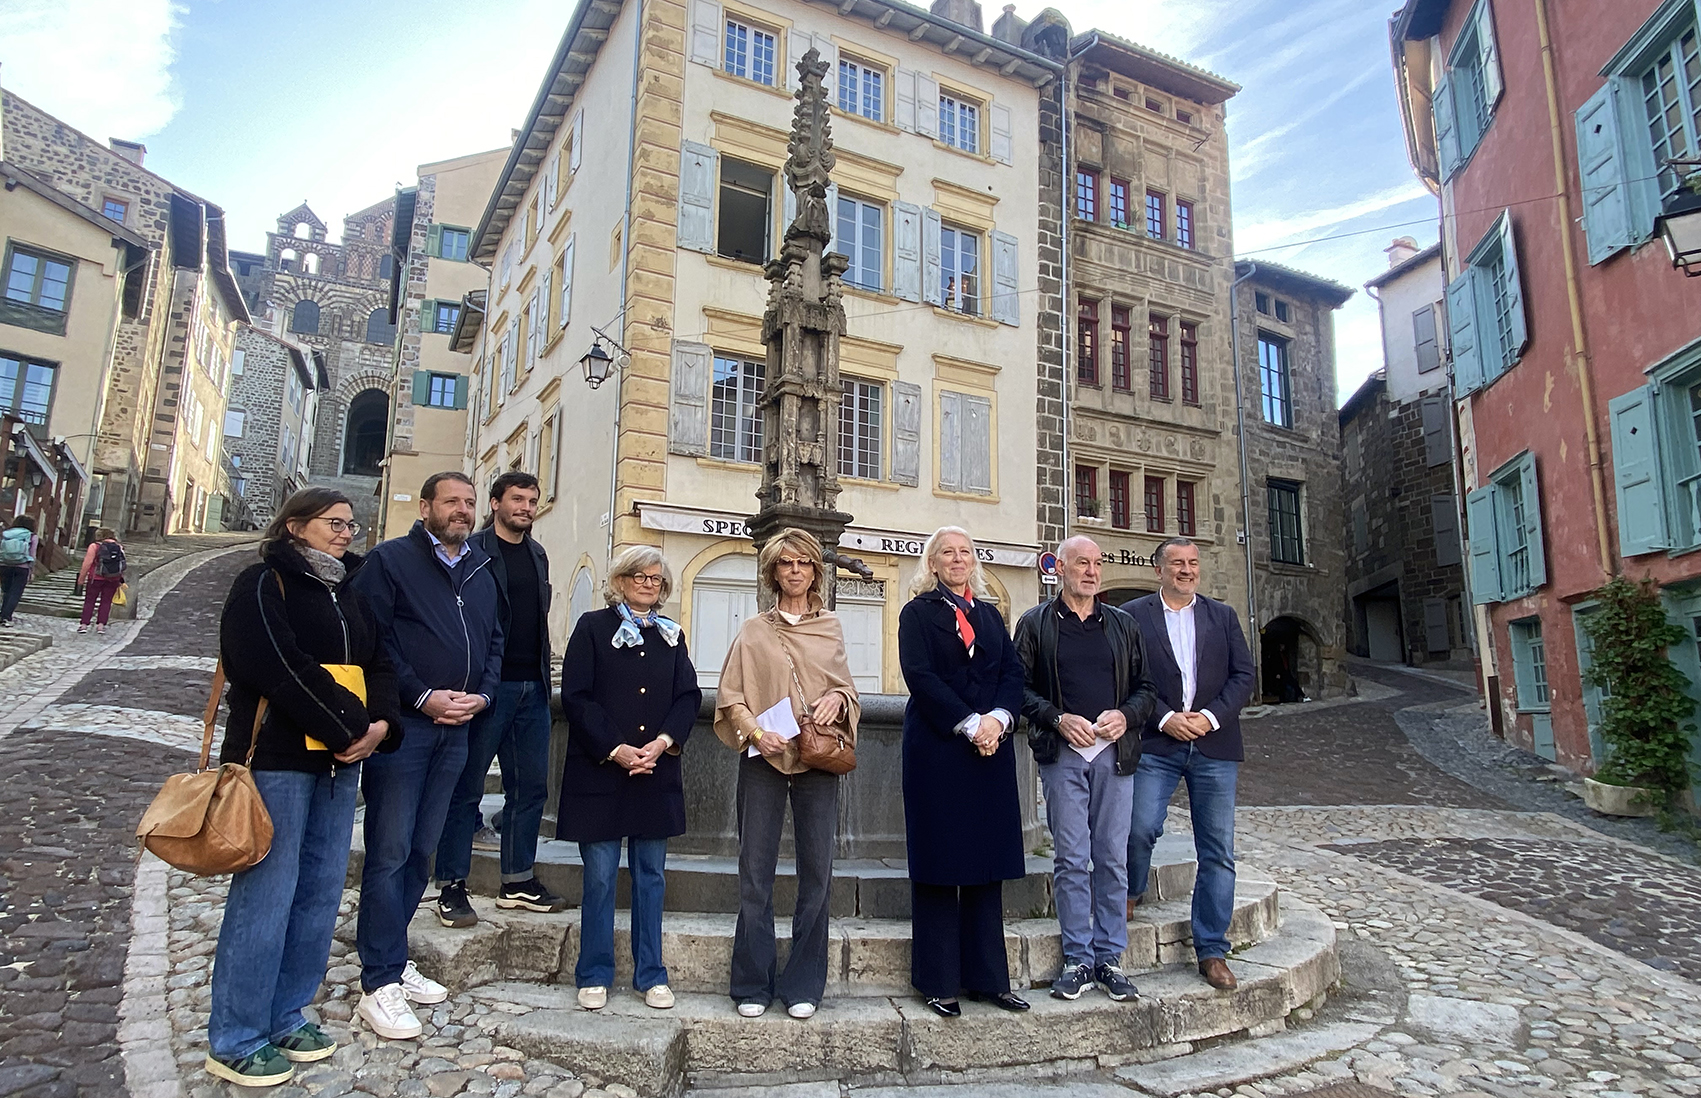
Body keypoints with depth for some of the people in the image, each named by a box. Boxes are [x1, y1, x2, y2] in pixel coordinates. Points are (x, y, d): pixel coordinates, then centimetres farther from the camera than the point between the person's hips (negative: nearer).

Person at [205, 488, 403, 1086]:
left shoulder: (349, 590, 17)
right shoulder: (264, 584, -5)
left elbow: (378, 662, 13)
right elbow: (280, 668, -17)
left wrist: (382, 723, -6)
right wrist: (351, 728, -16)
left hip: (339, 761, 7)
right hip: (279, 757, -7)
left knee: (320, 892, 10)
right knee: (267, 892, -4)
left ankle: (285, 1016, 23)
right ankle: (235, 1041, 8)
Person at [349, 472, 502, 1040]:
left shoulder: (482, 572, 16)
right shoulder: (390, 560, -2)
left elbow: (494, 641, 19)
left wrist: (481, 695, 1)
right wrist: (422, 696, -16)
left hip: (456, 730, 6)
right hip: (402, 726, -6)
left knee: (421, 850, 13)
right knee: (389, 853, -3)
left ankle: (392, 958, 26)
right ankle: (380, 984, 4)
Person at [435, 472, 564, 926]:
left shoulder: (538, 555, 16)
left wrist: (544, 678, 12)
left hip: (532, 688, 7)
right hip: (488, 685, -7)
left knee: (531, 786, 10)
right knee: (467, 786, 1)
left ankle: (518, 881, 21)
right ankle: (452, 886, 11)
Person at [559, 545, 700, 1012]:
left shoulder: (671, 635, 13)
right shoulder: (593, 627, 2)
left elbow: (688, 697, 7)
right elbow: (575, 696, -6)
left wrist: (664, 742, -10)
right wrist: (615, 749, -13)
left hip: (657, 772, 3)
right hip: (600, 771, -3)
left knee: (651, 876, 9)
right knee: (600, 876, 3)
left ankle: (651, 974, 19)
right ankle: (595, 975, 17)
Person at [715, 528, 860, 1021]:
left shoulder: (831, 628, 13)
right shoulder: (753, 631, 8)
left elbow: (847, 688, 18)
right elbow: (730, 695, 4)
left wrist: (838, 698, -5)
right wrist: (755, 731, -12)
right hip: (764, 759, -1)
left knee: (817, 871, 2)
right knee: (755, 872, 1)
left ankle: (803, 985, 15)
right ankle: (752, 985, 14)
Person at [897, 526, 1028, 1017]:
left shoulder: (990, 615, 16)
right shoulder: (918, 612, 2)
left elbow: (1013, 672, 8)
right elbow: (919, 675, -10)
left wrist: (998, 719, -10)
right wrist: (970, 724, -16)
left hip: (992, 748, 5)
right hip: (937, 748, -5)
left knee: (987, 863, 8)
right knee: (939, 864, 1)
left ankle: (987, 977, 18)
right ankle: (939, 982, 11)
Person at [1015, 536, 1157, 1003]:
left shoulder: (1123, 625, 14)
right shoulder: (1036, 624, 6)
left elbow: (1146, 687, 13)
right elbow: (1020, 687, 1)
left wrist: (1126, 715, -6)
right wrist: (1058, 719, -12)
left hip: (1115, 753, 2)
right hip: (1062, 754, -2)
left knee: (1113, 859, 6)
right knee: (1071, 859, 1)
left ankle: (1109, 958, 16)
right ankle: (1077, 959, 12)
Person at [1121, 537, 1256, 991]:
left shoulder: (1223, 616, 13)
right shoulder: (1132, 615, 4)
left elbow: (1243, 676, 6)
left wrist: (1210, 716, -8)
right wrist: (1165, 718, -13)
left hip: (1215, 746, 3)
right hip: (1156, 745, -2)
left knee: (1218, 852, 4)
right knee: (1139, 829, -14)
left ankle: (1212, 951, 15)